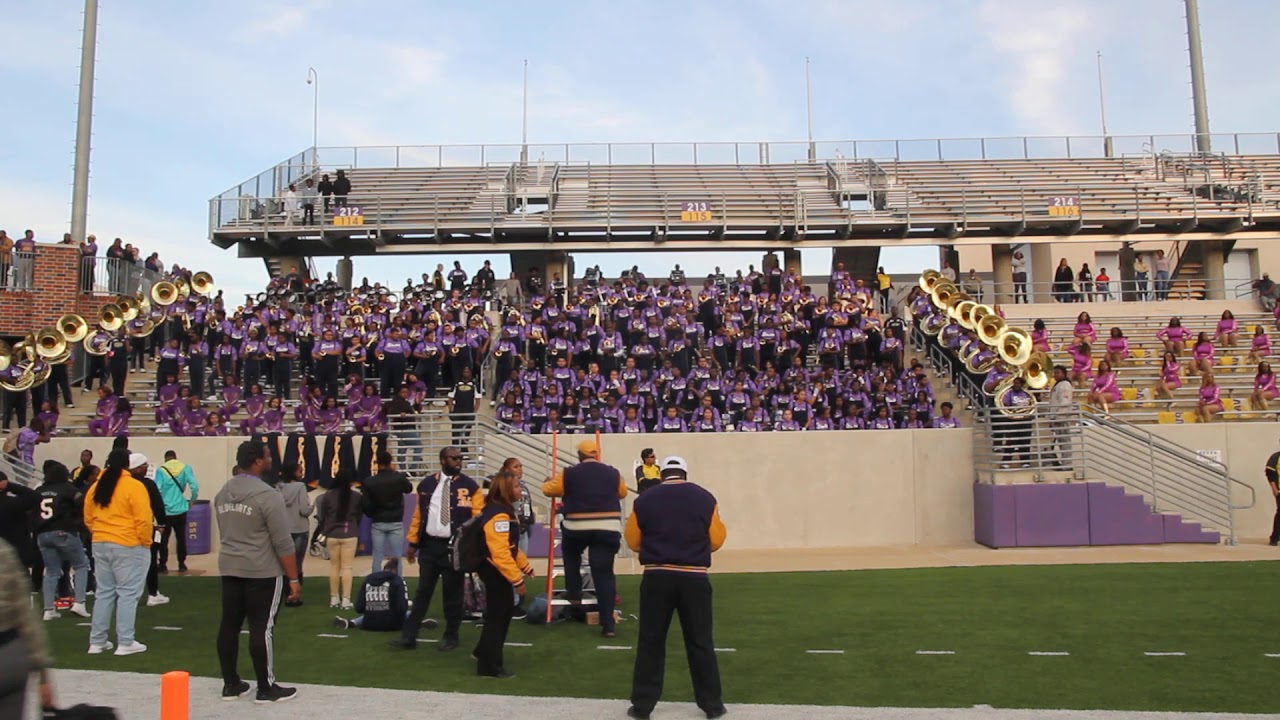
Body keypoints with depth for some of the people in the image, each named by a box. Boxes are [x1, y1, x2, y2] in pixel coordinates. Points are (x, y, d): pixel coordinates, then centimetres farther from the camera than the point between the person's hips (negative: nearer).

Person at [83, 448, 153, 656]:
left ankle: (97, 641, 19)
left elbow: (88, 519, 14)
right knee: (128, 593, 0)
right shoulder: (134, 486, -14)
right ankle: (125, 643, 2)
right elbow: (143, 520, -16)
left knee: (103, 592, 15)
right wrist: (146, 543, -4)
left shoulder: (96, 487, 7)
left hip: (100, 545, 7)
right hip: (129, 546, -7)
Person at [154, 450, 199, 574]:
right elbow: (194, 486, -11)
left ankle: (163, 566, 10)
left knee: (163, 539, 9)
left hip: (165, 510, -2)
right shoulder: (185, 468, 0)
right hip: (180, 509, 2)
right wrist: (192, 500, 5)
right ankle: (181, 564, 17)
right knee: (181, 537, 13)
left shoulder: (161, 470, -5)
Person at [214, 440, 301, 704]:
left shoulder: (223, 493, 8)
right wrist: (294, 578, -12)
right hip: (262, 572, -8)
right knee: (262, 628, -2)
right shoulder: (267, 495, -17)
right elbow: (283, 543, -17)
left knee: (229, 624, 11)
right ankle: (266, 689, 4)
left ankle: (231, 684, 19)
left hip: (229, 568, 8)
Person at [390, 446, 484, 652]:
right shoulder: (426, 485, 6)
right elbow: (418, 515, 10)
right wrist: (412, 542, 8)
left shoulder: (470, 486, -3)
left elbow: (478, 519, -5)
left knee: (452, 593, 7)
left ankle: (451, 637, 20)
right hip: (429, 545, 3)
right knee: (422, 591, 7)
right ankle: (409, 636, 11)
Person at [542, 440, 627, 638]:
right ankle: (608, 624, -1)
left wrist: (548, 481, 32)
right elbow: (622, 493, 23)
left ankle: (574, 594, 32)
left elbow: (548, 489, 10)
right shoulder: (612, 473, 7)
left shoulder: (569, 474, 1)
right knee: (604, 573, 2)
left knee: (571, 554, 33)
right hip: (608, 528, 1)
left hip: (577, 527, -1)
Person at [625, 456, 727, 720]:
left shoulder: (644, 500, 2)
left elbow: (633, 542, 7)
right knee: (700, 642, 10)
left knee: (650, 642, 9)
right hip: (694, 578, 0)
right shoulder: (705, 498, 1)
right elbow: (716, 541, 2)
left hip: (656, 577, 0)